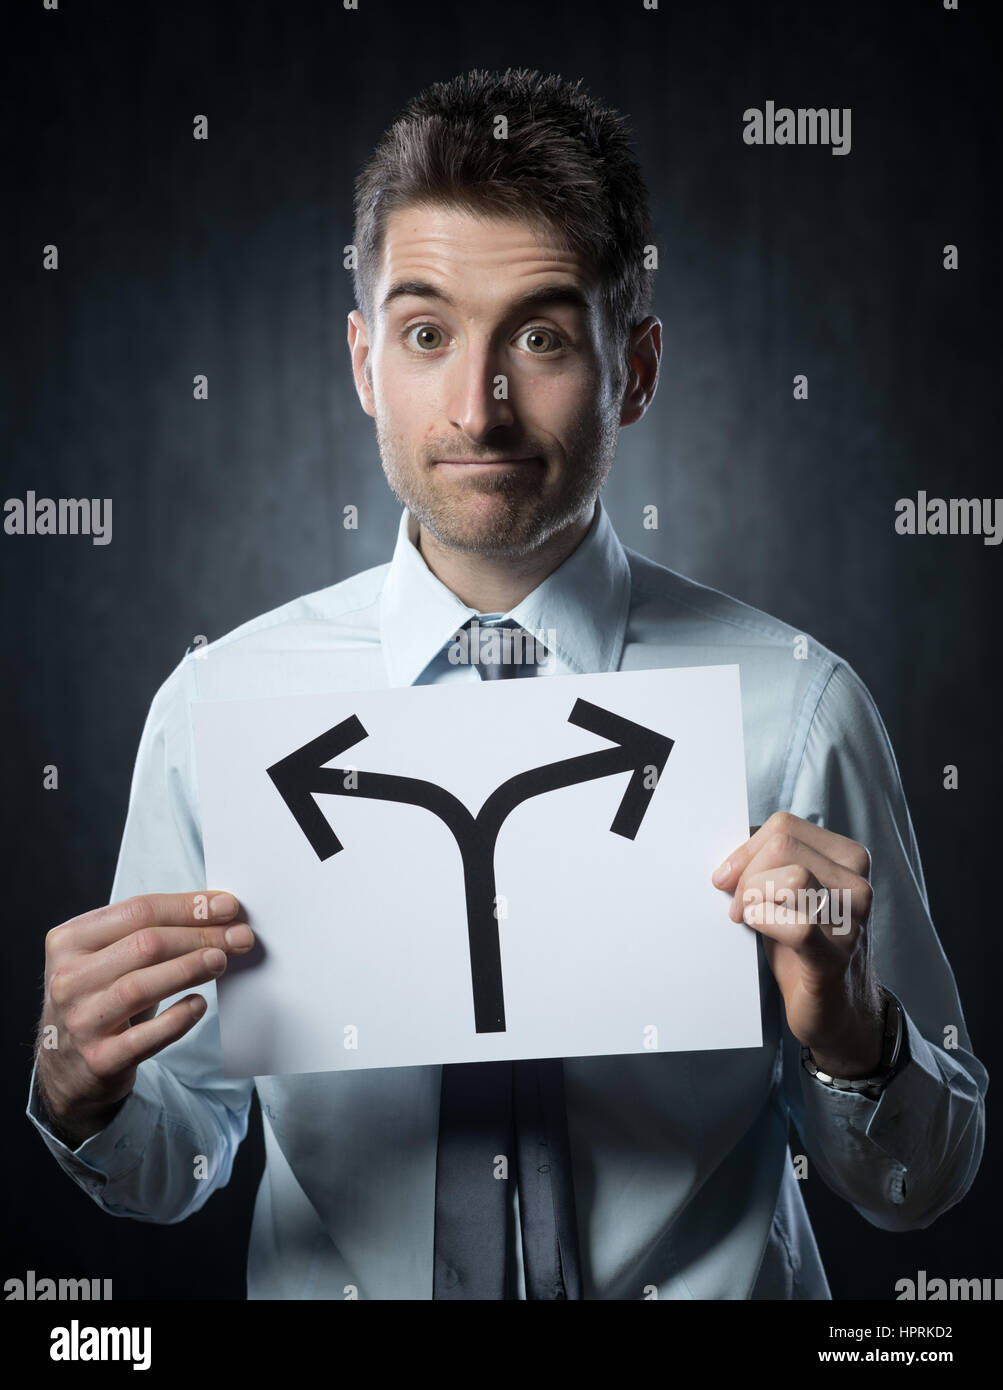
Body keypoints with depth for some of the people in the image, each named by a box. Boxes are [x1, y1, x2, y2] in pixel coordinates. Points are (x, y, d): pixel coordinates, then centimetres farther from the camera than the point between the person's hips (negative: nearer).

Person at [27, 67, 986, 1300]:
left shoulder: (793, 708, -10)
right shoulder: (217, 704, -6)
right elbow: (170, 1172, 2)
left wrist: (849, 1036, -19)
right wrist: (83, 1097, -16)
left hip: (709, 1285, -1)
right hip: (337, 1286, 1)